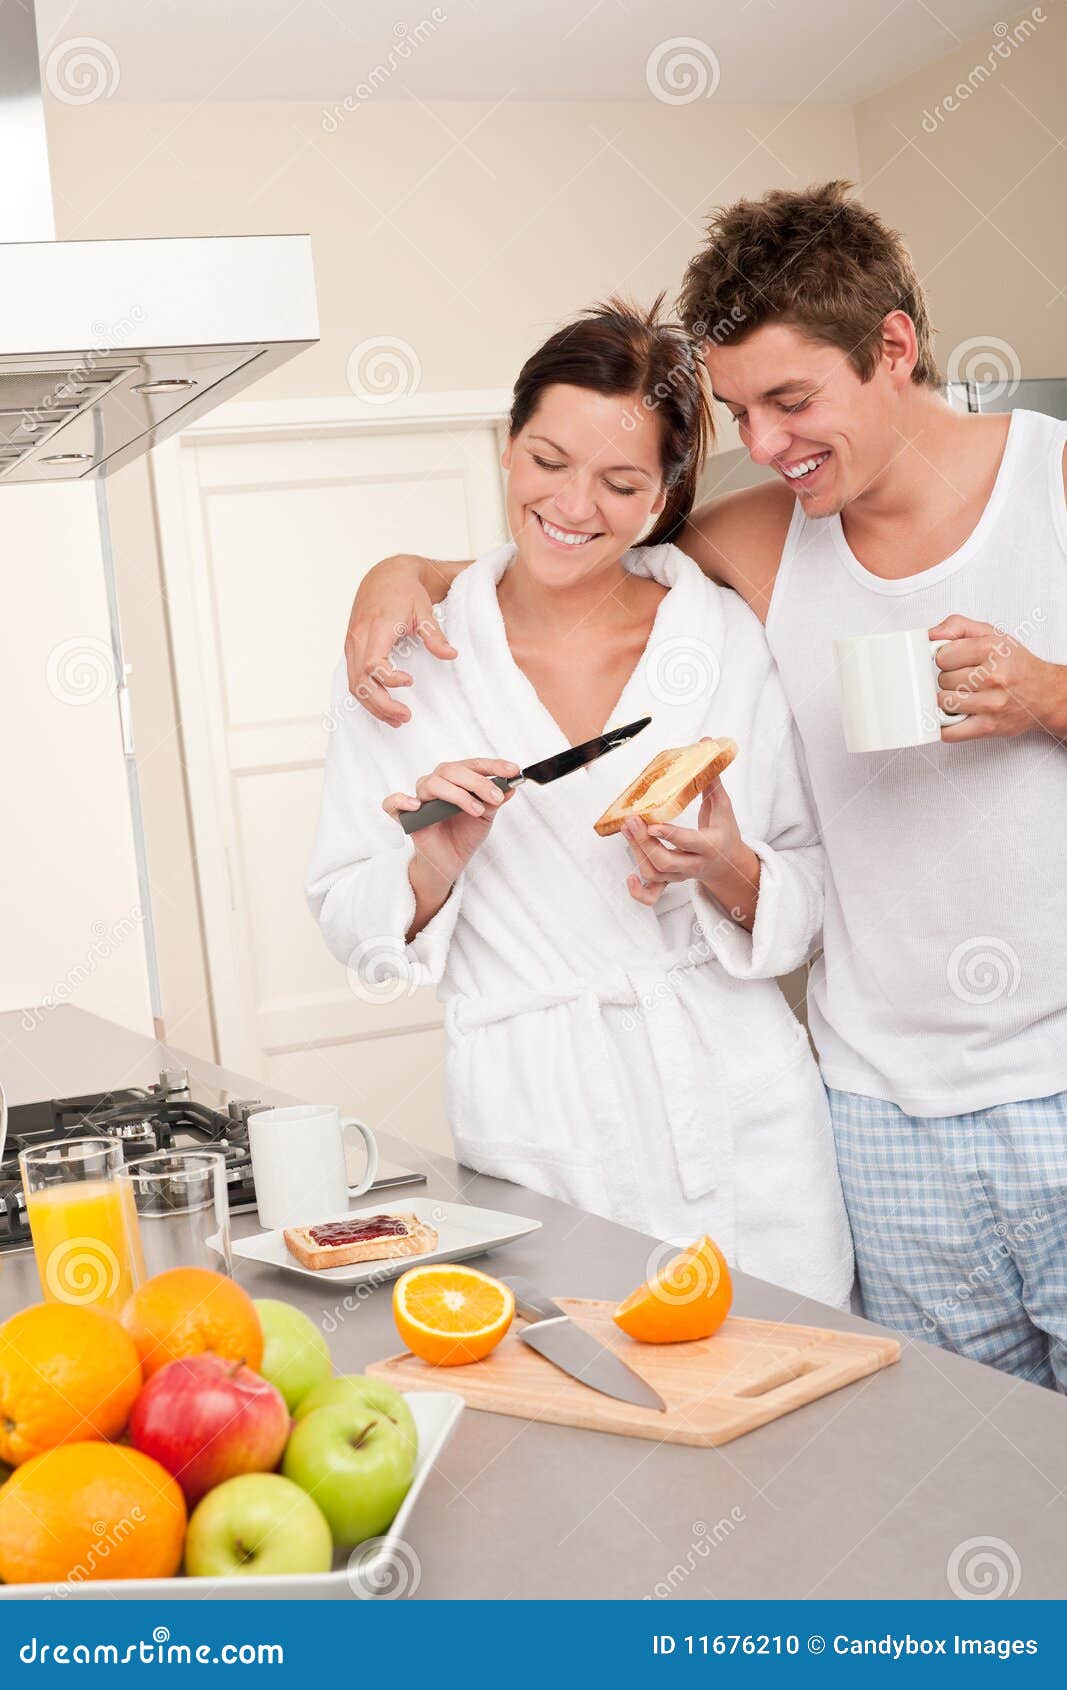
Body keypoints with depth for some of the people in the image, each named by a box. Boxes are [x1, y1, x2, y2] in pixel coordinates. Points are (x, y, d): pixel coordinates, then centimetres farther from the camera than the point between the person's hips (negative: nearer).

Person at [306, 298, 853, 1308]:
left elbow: (813, 900, 8)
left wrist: (731, 874, -12)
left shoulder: (727, 638, 2)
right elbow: (350, 925, 5)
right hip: (534, 1137, -1)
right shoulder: (406, 655, 0)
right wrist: (436, 864, -14)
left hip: (738, 1107, 1)